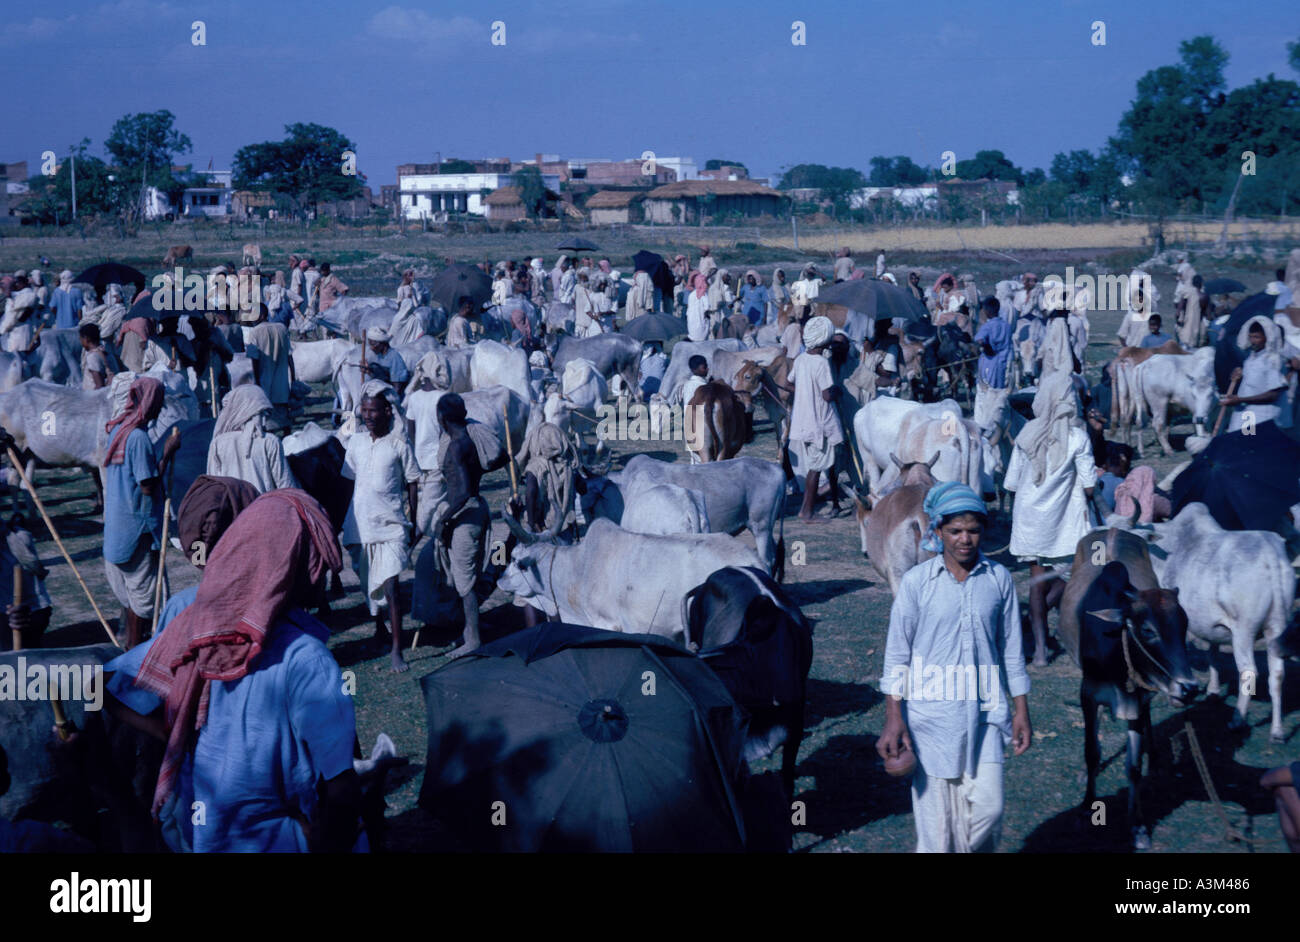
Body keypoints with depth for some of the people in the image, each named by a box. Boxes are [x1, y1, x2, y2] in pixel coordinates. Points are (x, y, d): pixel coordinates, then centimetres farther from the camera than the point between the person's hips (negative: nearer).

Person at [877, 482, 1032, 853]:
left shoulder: (998, 579, 3)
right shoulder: (917, 581, -4)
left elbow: (1011, 651, 10)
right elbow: (896, 653, 0)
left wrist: (1022, 711, 10)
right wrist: (893, 719, -5)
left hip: (984, 710, 2)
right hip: (931, 711, -2)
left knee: (988, 806, -7)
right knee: (936, 810, 2)